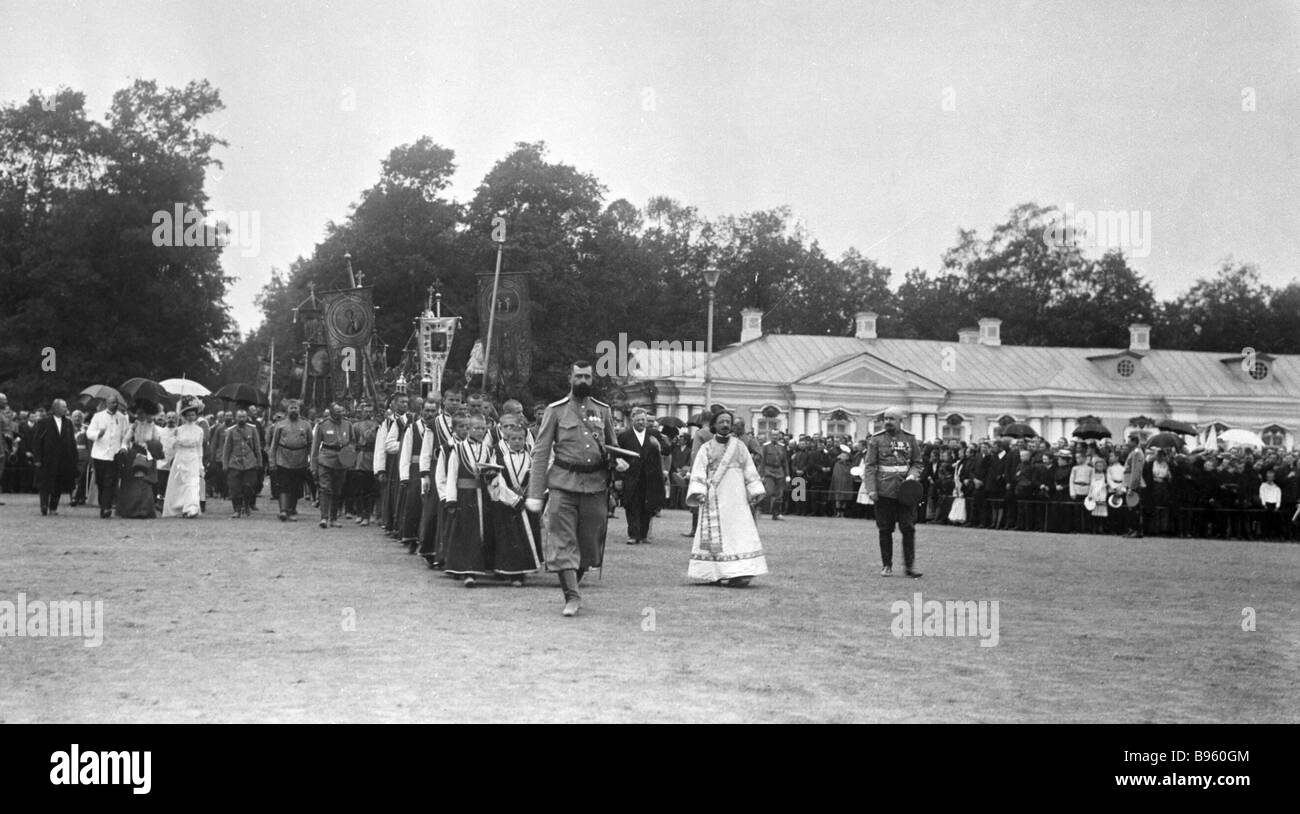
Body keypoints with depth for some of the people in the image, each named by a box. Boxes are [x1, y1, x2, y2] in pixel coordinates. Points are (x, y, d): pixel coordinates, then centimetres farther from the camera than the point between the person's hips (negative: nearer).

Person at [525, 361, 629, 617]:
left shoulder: (603, 411, 12)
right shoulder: (555, 411, 3)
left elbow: (612, 446, 23)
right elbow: (540, 452, 1)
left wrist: (618, 461, -3)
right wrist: (535, 494, -6)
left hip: (595, 485, 3)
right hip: (563, 484, -3)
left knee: (590, 543, 7)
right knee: (563, 543, -9)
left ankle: (572, 584, 29)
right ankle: (572, 596, -6)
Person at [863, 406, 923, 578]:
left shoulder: (910, 439, 7)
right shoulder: (876, 440, 2)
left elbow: (917, 463, 13)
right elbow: (869, 466, -1)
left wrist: (912, 475, -8)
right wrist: (871, 489, -10)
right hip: (884, 491, -1)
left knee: (908, 529, -1)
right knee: (885, 530, 4)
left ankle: (909, 565, 6)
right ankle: (887, 565, 13)